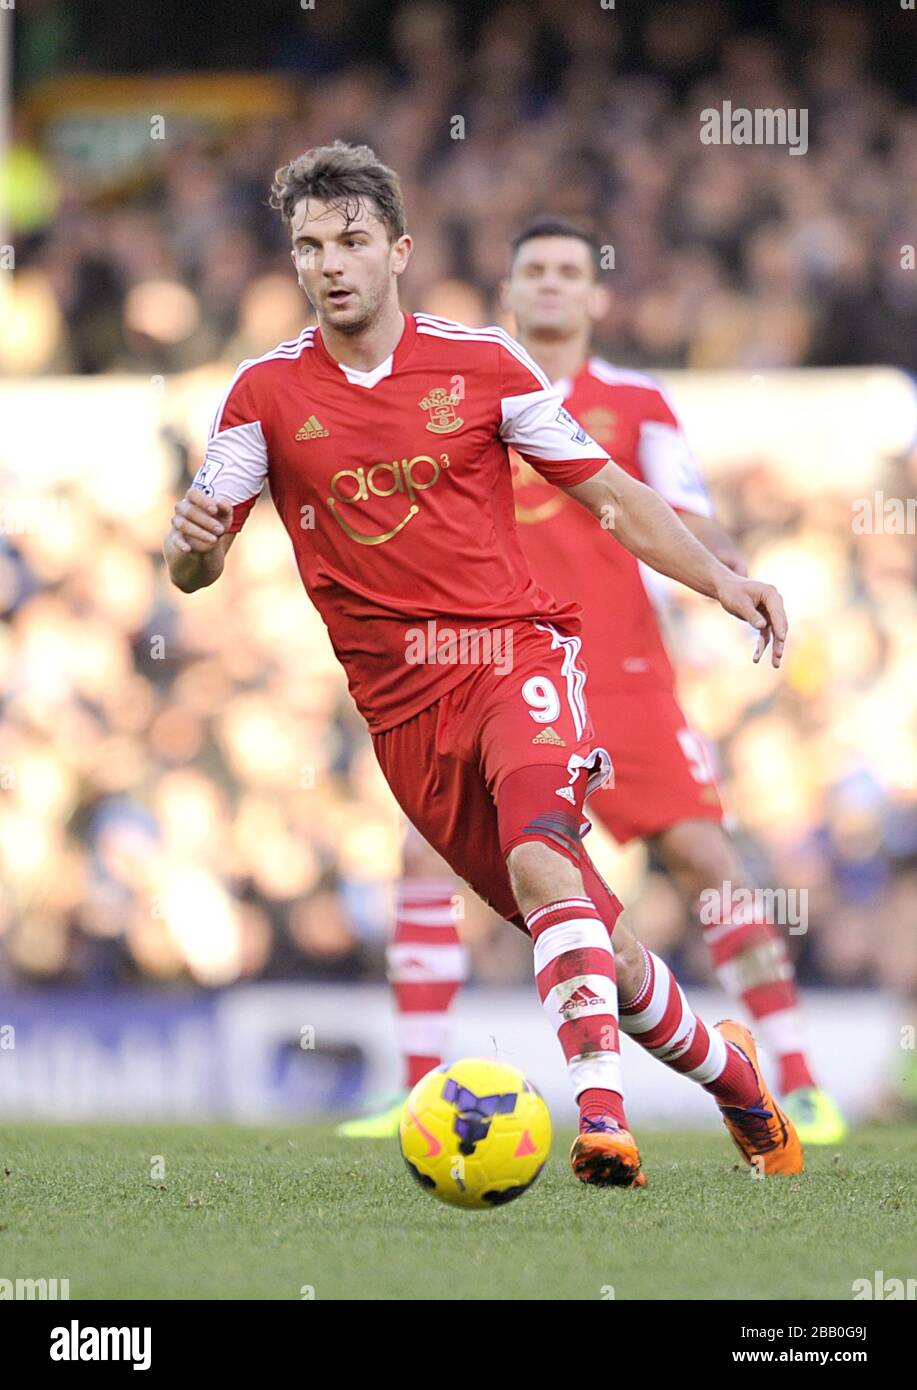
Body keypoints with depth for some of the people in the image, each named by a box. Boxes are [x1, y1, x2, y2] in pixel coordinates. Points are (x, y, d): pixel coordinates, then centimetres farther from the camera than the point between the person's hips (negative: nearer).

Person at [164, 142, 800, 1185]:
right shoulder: (267, 393, 3)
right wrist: (193, 540, -23)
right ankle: (729, 1072, 26)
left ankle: (601, 1114, -38)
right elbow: (193, 569, 2)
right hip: (402, 704, 1)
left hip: (515, 653, -1)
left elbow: (608, 491, 9)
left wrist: (721, 581, -3)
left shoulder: (480, 363, 2)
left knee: (538, 857, -31)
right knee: (596, 944, 2)